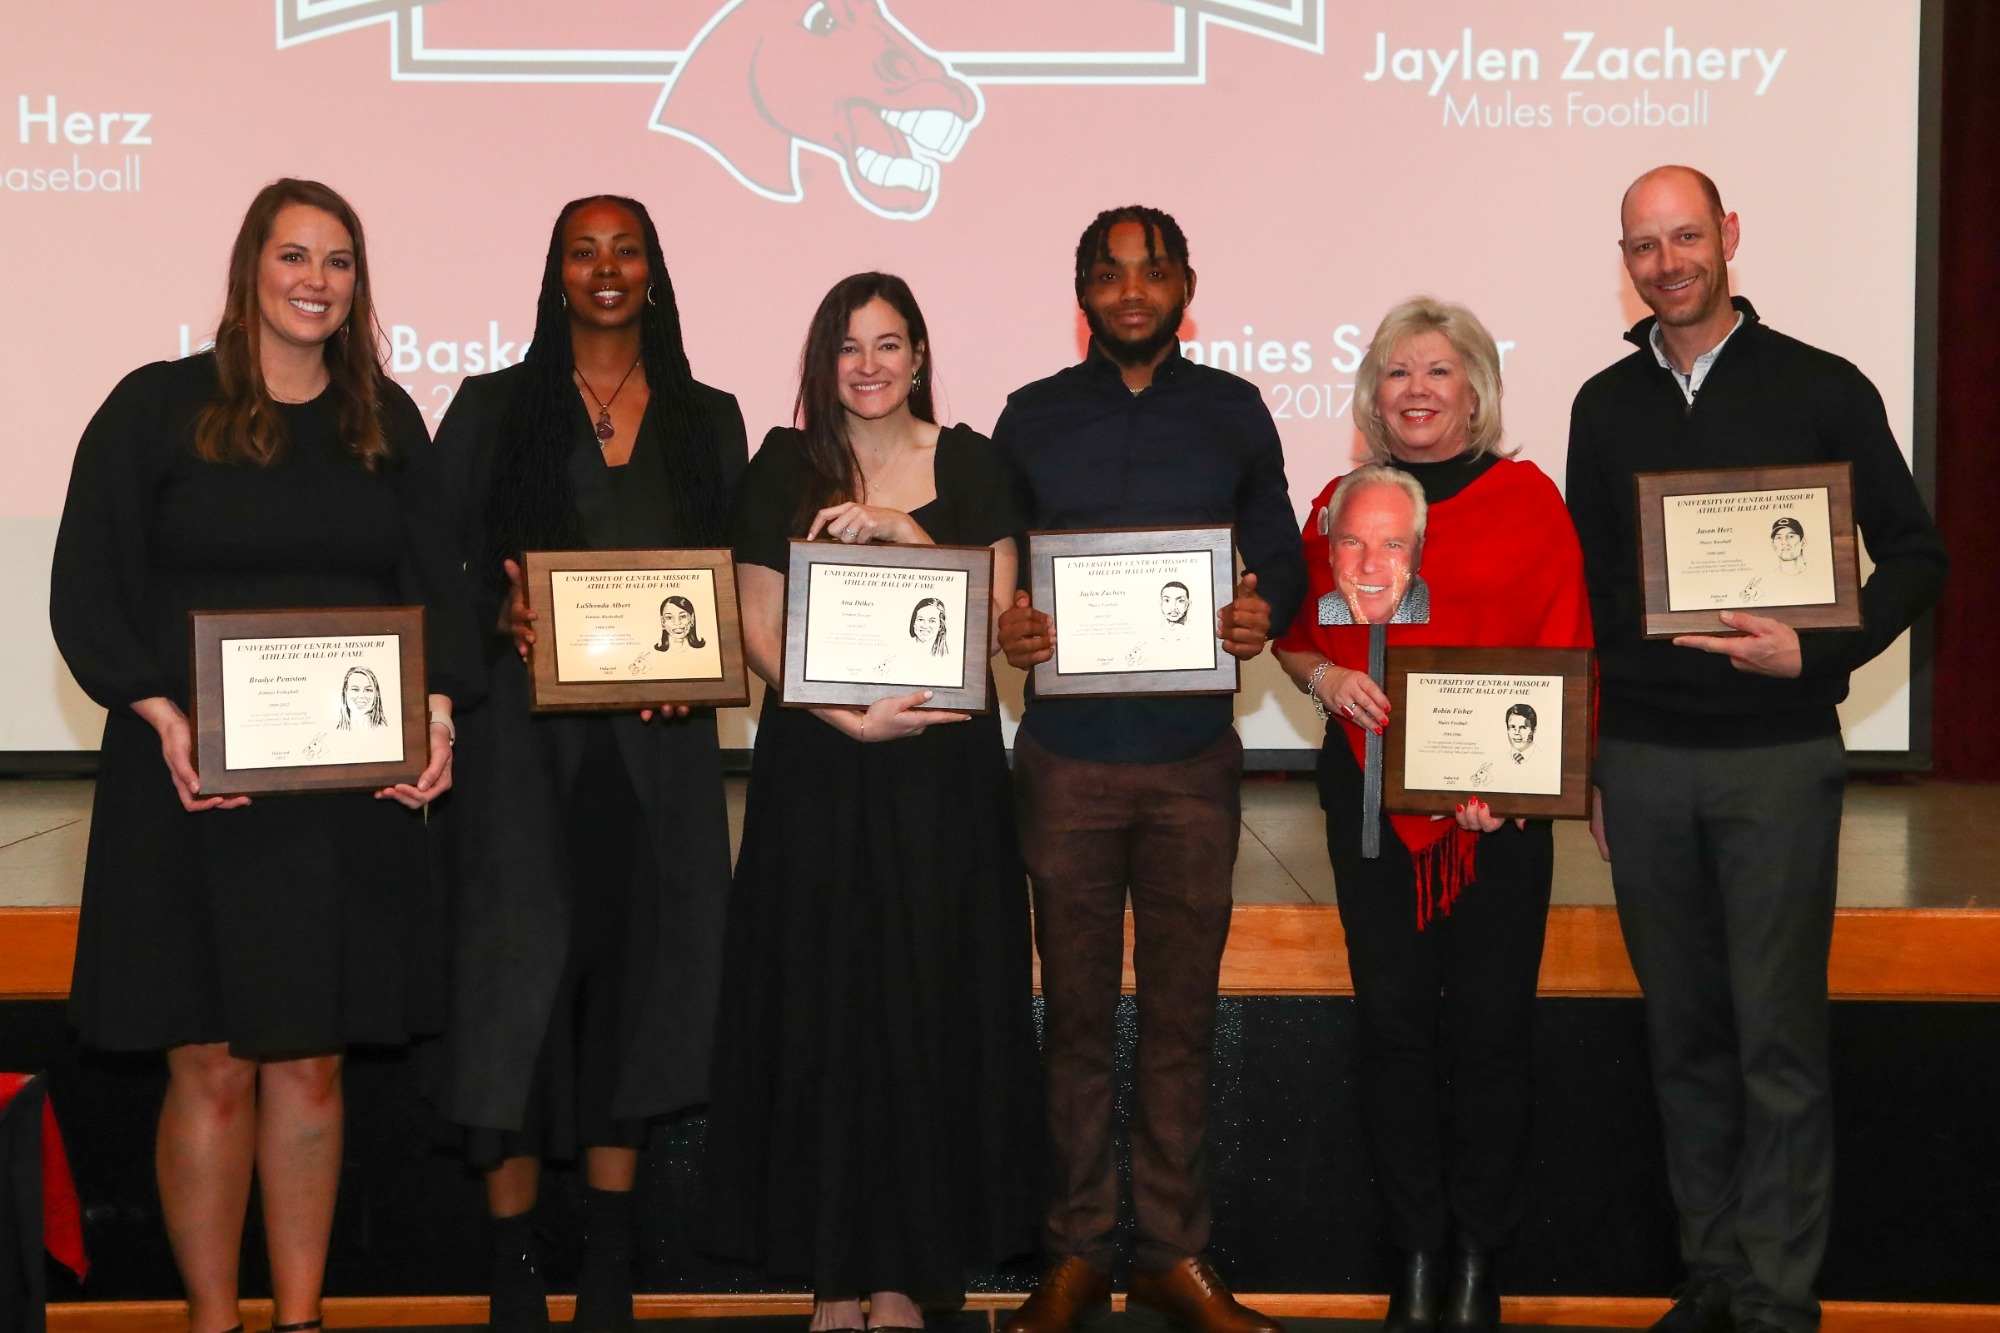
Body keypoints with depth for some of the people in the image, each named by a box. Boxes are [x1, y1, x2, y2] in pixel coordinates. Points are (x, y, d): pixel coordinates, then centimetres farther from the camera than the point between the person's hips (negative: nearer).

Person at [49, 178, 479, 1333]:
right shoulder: (157, 408, 1)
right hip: (192, 785, -3)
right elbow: (86, 592, -2)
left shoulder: (388, 421, 12)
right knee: (213, 1065, 1)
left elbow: (439, 585, 10)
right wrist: (165, 719, -16)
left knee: (312, 1063, 7)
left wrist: (437, 713, -7)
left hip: (351, 791, 3)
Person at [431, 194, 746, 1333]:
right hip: (523, 733, -2)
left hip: (660, 737, 2)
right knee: (521, 966, -7)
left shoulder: (708, 418, 13)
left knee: (637, 964, 4)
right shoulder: (495, 407, 7)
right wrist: (503, 616, -15)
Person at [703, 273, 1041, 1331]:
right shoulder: (785, 467, 5)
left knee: (928, 1005, 1)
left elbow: (993, 621, -4)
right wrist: (853, 719, -14)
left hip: (943, 775, 0)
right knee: (820, 1006, 1)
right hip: (815, 773, 0)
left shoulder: (968, 464, 5)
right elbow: (759, 631, 0)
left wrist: (906, 531, -16)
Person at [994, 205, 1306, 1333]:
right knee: (1077, 1013, 5)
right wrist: (1005, 626, -12)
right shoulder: (1032, 417, 8)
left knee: (1184, 1013, 6)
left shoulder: (1233, 412, 9)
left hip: (1194, 752, 0)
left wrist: (1266, 612, -11)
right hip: (1068, 753, 0)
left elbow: (1282, 554, 11)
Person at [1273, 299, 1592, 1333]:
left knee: (1488, 1025, 0)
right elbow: (1293, 635, 16)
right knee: (1394, 1022, 4)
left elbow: (1565, 657, -2)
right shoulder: (1340, 505, 10)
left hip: (1499, 806, -2)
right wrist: (1324, 675, -6)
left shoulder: (1524, 499, 1)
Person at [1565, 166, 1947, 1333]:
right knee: (1686, 1036, 8)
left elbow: (1916, 556, 3)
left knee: (1778, 1038, -3)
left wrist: (1817, 653, -14)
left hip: (1778, 756, -3)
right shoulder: (1607, 405, 11)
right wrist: (1583, 764, 12)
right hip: (1643, 759, 3)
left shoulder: (1822, 390, 0)